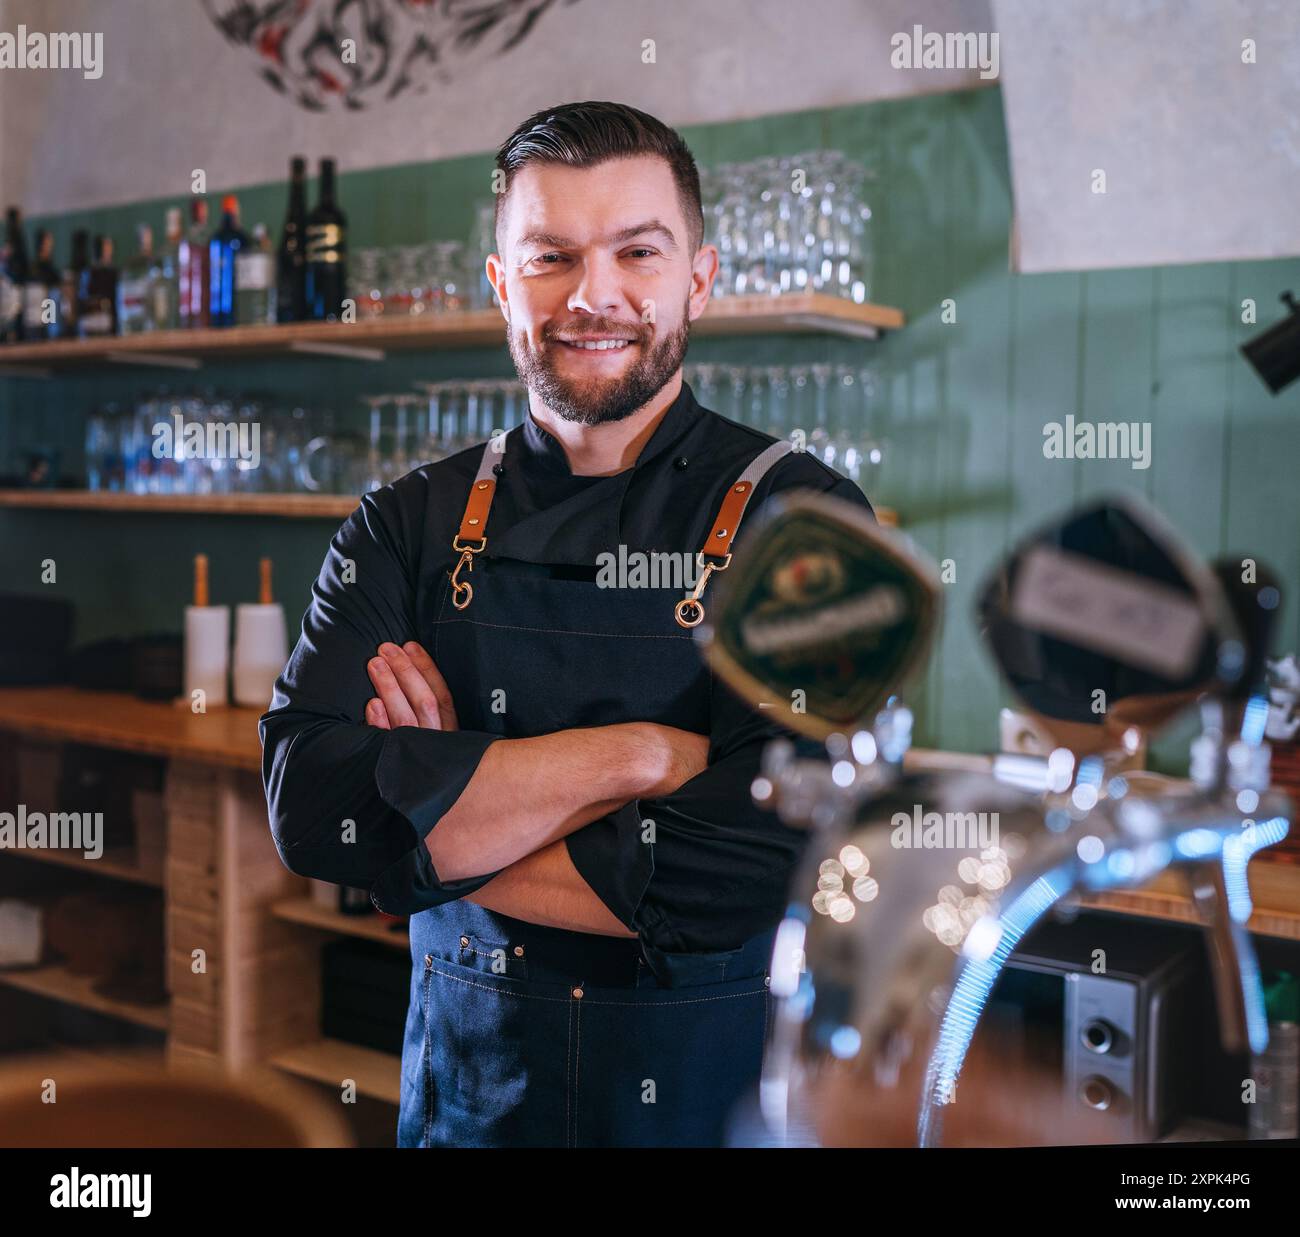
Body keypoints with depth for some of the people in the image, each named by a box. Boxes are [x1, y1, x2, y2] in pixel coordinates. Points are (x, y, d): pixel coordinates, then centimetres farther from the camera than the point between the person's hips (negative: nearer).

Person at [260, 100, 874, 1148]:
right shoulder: (407, 530, -3)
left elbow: (745, 874, -23)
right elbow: (307, 804, -16)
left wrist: (426, 821, -15)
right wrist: (636, 755, -23)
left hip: (723, 1095, -2)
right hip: (465, 1093, 2)